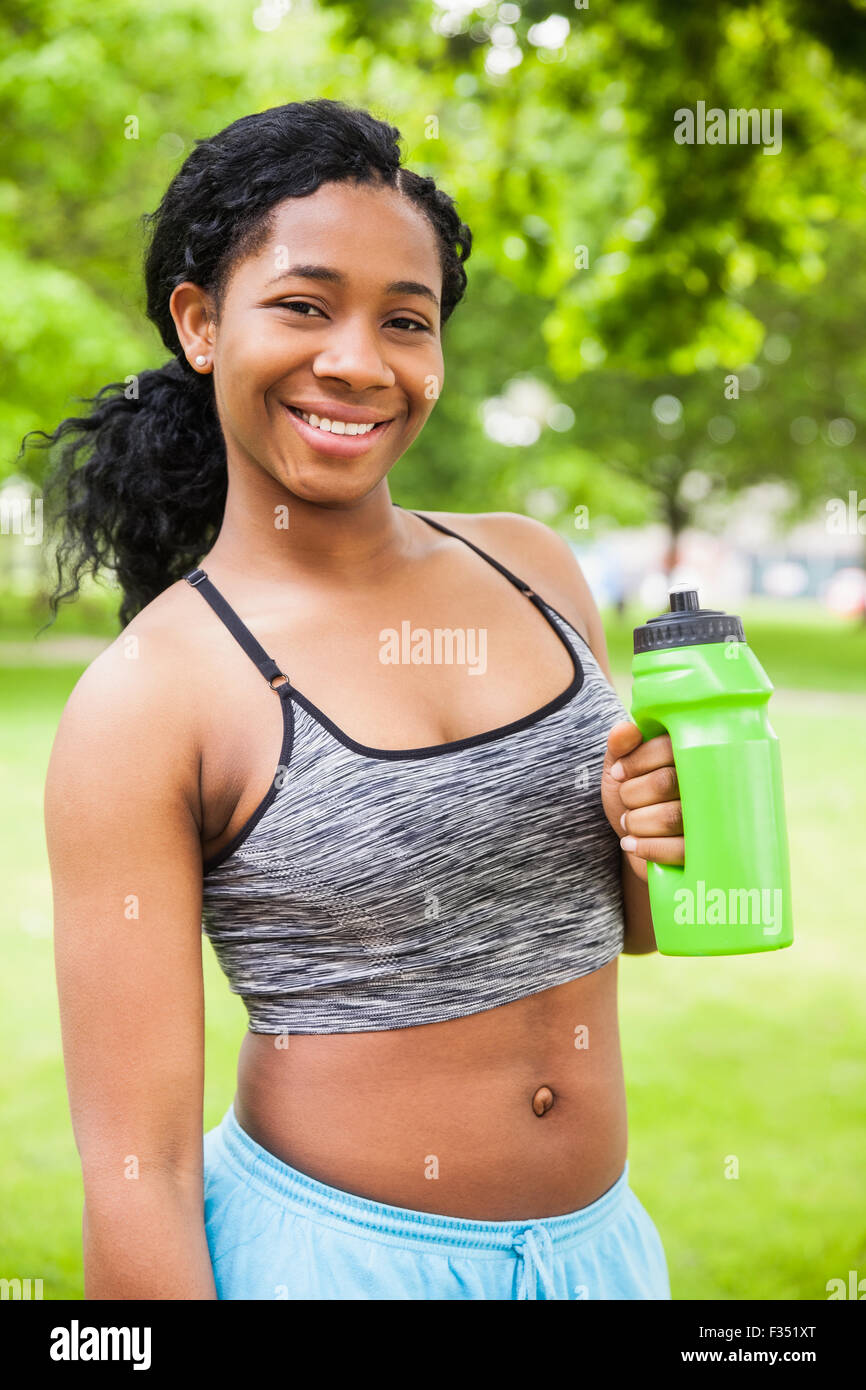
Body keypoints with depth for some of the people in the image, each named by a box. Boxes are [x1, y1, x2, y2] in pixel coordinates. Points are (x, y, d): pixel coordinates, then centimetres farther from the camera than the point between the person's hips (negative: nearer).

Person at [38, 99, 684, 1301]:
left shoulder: (533, 571, 0)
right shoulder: (144, 701, -16)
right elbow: (138, 1169, -16)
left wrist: (662, 840, -8)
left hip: (602, 1239, 5)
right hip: (335, 1253, -5)